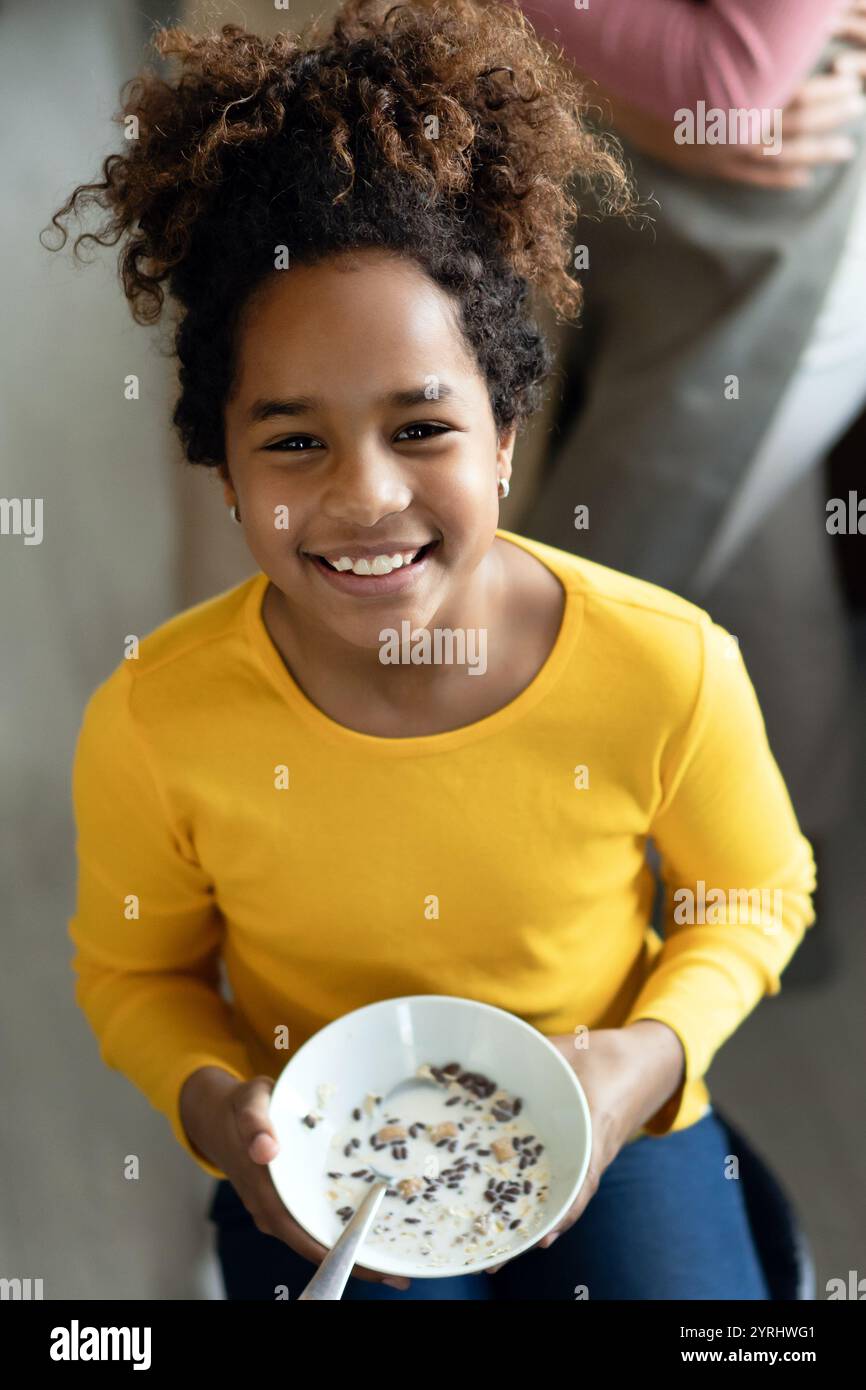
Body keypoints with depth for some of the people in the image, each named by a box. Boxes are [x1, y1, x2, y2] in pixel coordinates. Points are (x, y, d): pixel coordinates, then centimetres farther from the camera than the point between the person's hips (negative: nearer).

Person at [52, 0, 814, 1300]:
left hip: (613, 1135, 0)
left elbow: (759, 894, -3)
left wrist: (650, 1057, -20)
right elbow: (134, 969, -3)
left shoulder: (668, 667, -24)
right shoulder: (151, 722, -23)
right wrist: (209, 1107, -22)